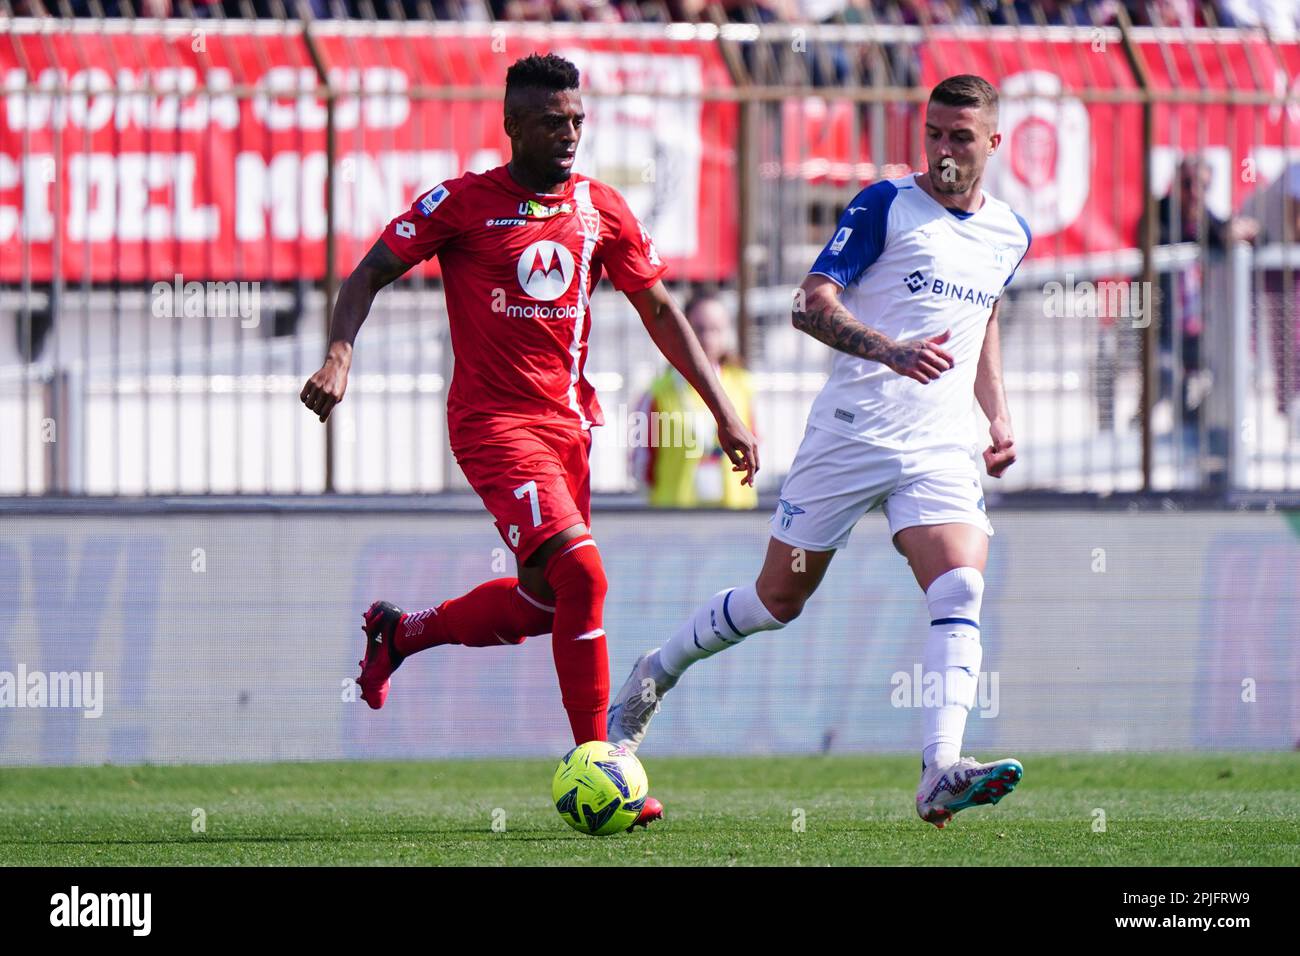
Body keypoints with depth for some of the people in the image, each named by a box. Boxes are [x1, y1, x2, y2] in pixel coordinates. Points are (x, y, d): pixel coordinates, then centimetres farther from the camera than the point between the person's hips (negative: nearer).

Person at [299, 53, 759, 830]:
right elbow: (370, 275, -1)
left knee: (545, 600, 11)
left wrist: (724, 412, 11)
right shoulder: (461, 204, -6)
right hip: (494, 421, -6)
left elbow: (660, 310, 15)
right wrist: (339, 355, -19)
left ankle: (400, 633, 38)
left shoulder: (601, 210, 7)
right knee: (581, 571, -20)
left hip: (568, 418, 6)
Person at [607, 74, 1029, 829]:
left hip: (942, 448, 3)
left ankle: (941, 773, -28)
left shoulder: (1010, 235, 12)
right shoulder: (886, 205, -6)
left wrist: (999, 415, 17)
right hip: (851, 429, -3)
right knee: (779, 600, 7)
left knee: (961, 592, -20)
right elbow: (812, 304, -13)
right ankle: (655, 675, 33)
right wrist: (891, 350, -30)